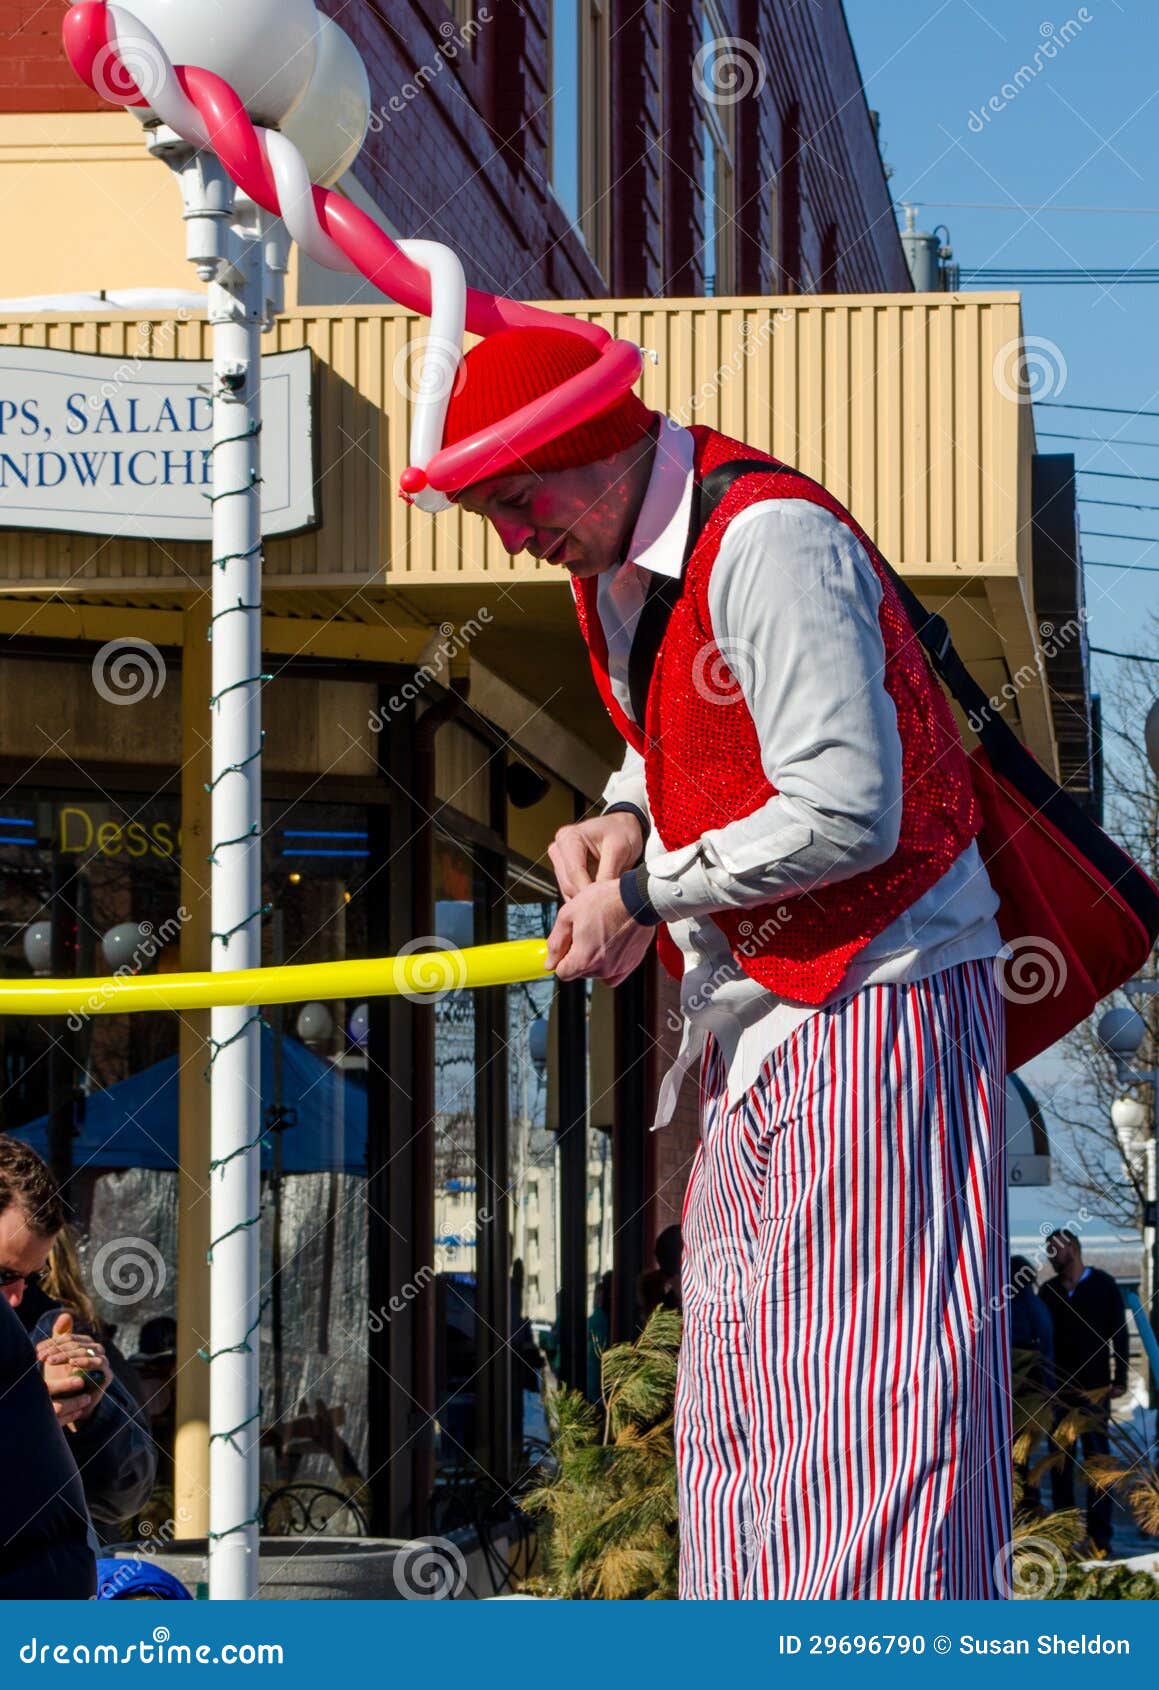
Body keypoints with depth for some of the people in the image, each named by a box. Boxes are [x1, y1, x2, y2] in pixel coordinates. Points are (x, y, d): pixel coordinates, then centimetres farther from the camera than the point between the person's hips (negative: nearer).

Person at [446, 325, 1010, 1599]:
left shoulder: (770, 541, -20)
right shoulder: (608, 566, 10)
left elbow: (850, 812, -25)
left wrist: (646, 895, -15)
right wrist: (620, 821, 2)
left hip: (876, 1005, -10)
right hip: (758, 1016, 10)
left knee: (867, 1376, -11)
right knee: (737, 1383, 9)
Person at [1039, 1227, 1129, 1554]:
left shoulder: (1103, 1286, 0)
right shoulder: (1049, 1291, 11)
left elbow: (1119, 1334, 0)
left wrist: (1119, 1379, -7)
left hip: (1094, 1389, -4)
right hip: (1059, 1389, 4)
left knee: (1097, 1457, -4)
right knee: (1061, 1460, 4)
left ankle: (1099, 1534, -3)